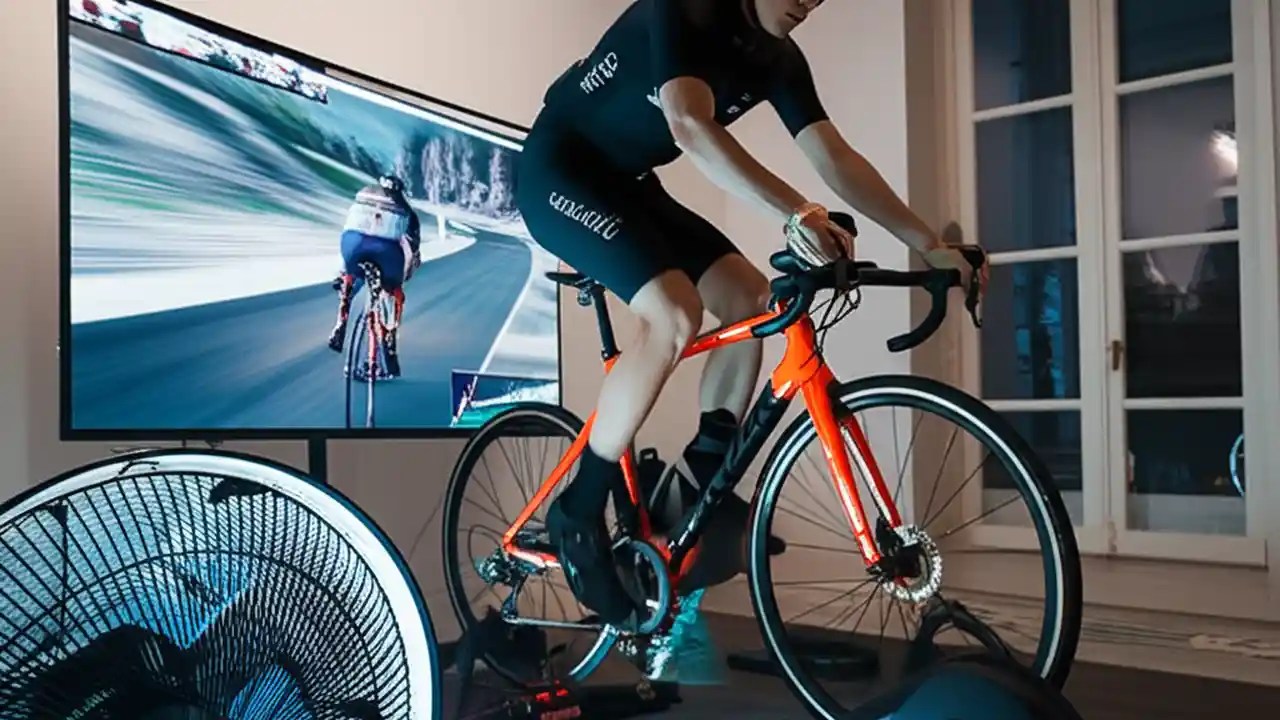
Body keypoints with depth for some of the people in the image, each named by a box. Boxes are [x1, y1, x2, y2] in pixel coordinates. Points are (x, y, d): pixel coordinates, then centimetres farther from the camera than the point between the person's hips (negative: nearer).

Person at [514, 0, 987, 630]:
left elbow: (837, 159, -1)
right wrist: (797, 214, -49)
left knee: (751, 301, -3)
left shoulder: (779, 58, 0)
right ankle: (579, 512, -15)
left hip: (628, 182, 9)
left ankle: (703, 482, 9)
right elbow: (689, 126, -40)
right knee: (674, 313, -27)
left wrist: (929, 245, -7)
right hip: (559, 170, -8)